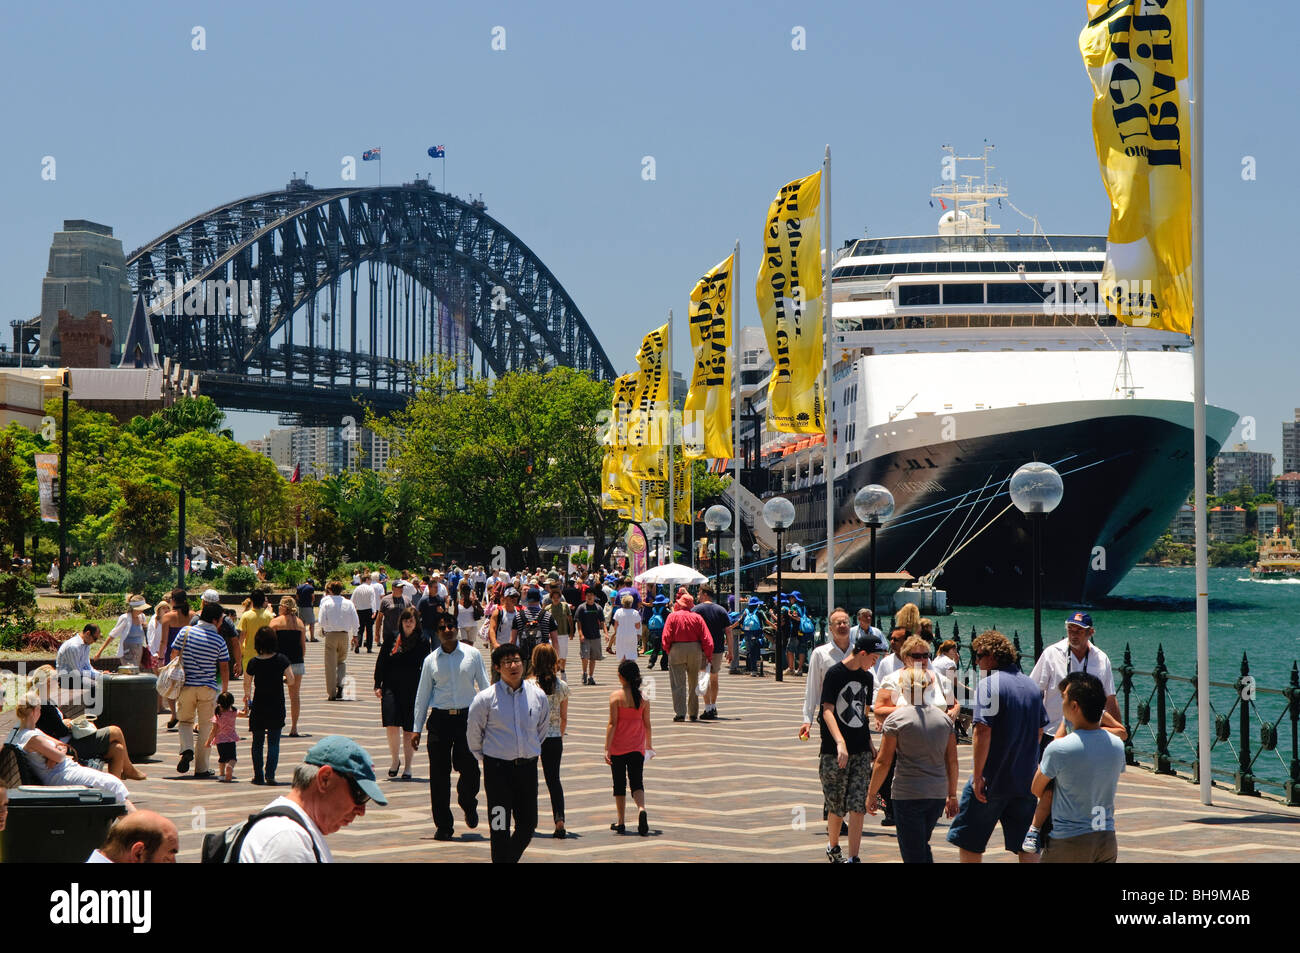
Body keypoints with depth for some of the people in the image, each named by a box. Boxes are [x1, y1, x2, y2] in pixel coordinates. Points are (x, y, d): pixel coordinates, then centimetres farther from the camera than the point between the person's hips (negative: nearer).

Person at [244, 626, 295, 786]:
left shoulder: (253, 663, -7)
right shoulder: (281, 660, -8)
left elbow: (247, 684, 2)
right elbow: (291, 680, -5)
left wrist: (247, 697, 23)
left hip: (258, 707, 0)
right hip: (277, 707, 0)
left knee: (257, 743, 12)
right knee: (274, 742, 4)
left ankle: (258, 775, 13)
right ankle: (270, 774, -8)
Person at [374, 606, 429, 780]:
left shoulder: (422, 642, 2)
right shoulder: (392, 639, 6)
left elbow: (424, 668, 2)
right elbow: (381, 663, 9)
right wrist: (378, 685, 4)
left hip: (412, 690, -1)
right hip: (391, 688, 1)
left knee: (409, 730, 2)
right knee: (392, 726, -9)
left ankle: (407, 767, 11)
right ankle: (395, 760, 11)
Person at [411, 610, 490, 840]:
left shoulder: (473, 655, 4)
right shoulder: (431, 660, 6)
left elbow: (484, 686, 9)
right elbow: (422, 695, 10)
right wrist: (416, 728, 8)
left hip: (467, 717, -1)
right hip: (440, 718, 1)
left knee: (469, 769, -7)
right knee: (439, 774, -1)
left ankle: (468, 805, 25)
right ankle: (443, 825, 9)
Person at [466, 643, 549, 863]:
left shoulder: (538, 696, 2)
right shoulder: (485, 699, -8)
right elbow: (473, 733, 6)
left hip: (528, 767, 3)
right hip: (498, 768, -3)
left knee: (529, 823, 9)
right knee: (500, 826, -3)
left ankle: (510, 858, 32)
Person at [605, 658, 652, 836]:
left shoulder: (616, 696, -10)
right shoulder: (643, 698, -1)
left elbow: (612, 723, -12)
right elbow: (647, 724, 6)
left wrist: (607, 748, -10)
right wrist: (648, 745, 20)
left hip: (618, 748, -2)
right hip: (637, 748, 2)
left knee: (619, 784, 10)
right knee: (637, 783, 3)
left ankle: (620, 822, 16)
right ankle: (641, 809, -25)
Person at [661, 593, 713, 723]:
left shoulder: (673, 616, -2)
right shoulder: (697, 617, 1)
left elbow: (666, 637, -7)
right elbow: (706, 639, -2)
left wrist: (668, 650, 8)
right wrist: (708, 655, 6)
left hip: (677, 650, -2)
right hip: (695, 649, 2)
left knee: (678, 683, -1)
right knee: (694, 683, 15)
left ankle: (679, 713, -12)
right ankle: (694, 714, 20)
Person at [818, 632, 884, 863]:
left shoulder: (866, 677, 12)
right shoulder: (835, 673, -8)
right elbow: (828, 710, -16)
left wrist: (870, 746, 22)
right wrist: (840, 742, -29)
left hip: (861, 751, 5)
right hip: (835, 751, -5)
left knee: (858, 806, -5)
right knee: (837, 806, 4)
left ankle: (853, 857, -5)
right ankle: (832, 847, 28)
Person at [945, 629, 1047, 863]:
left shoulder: (989, 684, -13)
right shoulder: (1031, 685, 10)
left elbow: (983, 731, -20)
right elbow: (1039, 731, 18)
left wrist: (977, 775, -17)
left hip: (993, 779, -6)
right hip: (1026, 780, 6)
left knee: (968, 843, 8)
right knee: (1026, 846, 8)